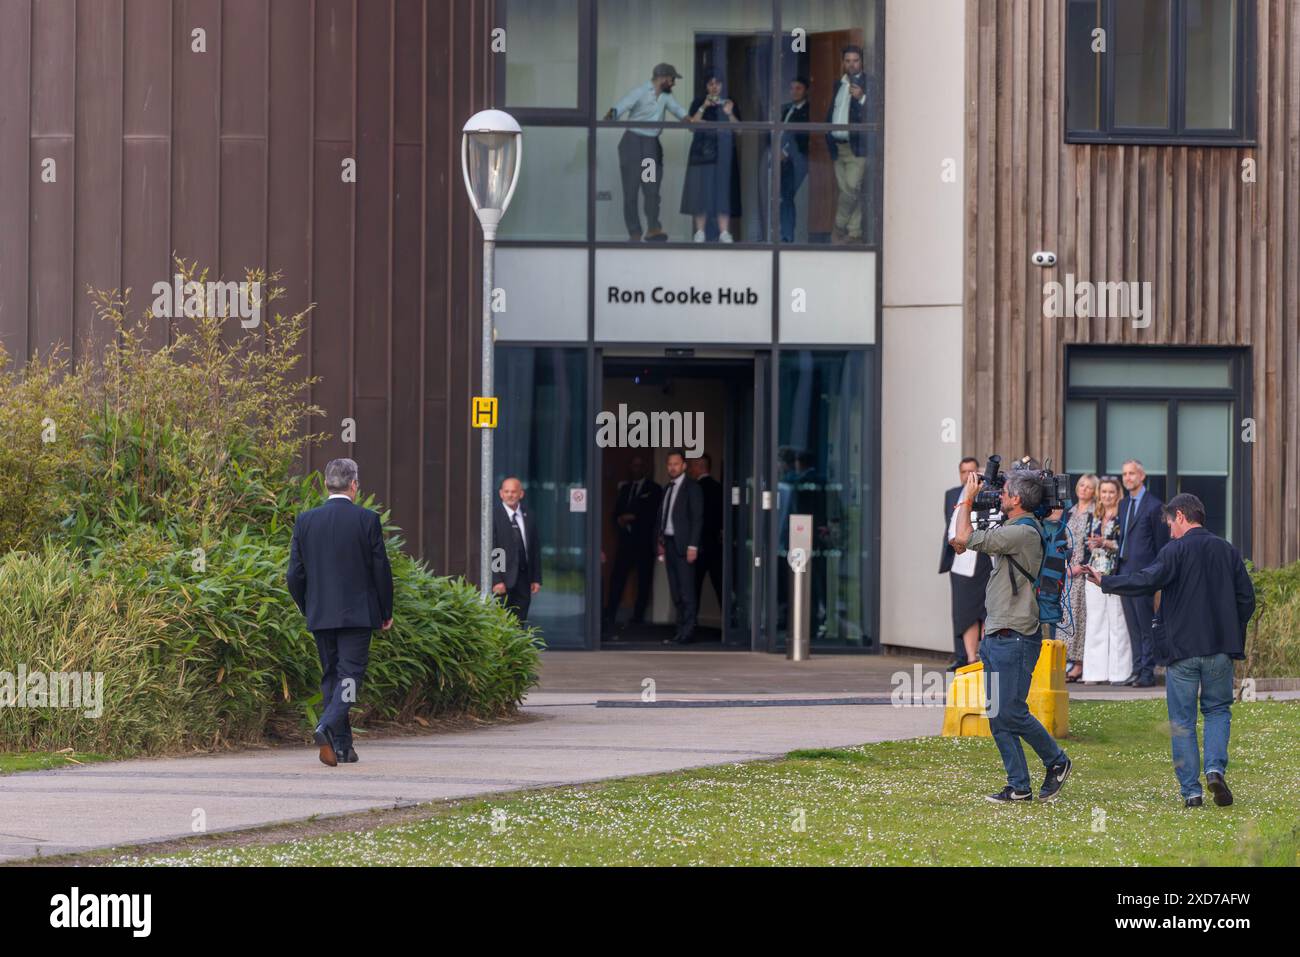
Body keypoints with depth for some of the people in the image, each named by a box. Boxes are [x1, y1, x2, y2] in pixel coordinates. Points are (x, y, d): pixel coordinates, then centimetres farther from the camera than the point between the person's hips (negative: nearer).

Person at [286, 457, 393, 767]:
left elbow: (295, 574, 2)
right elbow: (381, 570, -4)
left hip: (320, 614, 3)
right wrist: (386, 612, 7)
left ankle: (342, 745, 12)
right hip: (357, 612, -3)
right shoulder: (367, 520, -7)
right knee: (350, 672, -2)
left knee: (331, 675, 12)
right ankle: (328, 727, -24)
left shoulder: (305, 521, 1)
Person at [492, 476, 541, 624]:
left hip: (523, 582, 5)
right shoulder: (494, 517, -6)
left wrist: (536, 579, 9)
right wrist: (496, 581, -16)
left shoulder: (528, 519, 12)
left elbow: (535, 550, 16)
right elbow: (490, 551, -10)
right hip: (502, 581, -5)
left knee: (519, 625, 5)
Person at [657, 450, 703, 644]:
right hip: (669, 543, 8)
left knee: (686, 590, -8)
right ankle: (682, 630, 11)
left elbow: (697, 518, -9)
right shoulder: (667, 488, 17)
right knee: (675, 591, 8)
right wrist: (661, 542, 12)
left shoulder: (692, 488, -5)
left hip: (683, 544, -8)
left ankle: (687, 633, -9)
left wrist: (693, 546, -15)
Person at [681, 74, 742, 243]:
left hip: (724, 152, 1)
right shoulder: (698, 102, 9)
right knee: (702, 189, -7)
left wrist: (729, 114, -10)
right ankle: (699, 232, -6)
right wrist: (703, 107, -12)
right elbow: (692, 124, -2)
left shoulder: (728, 104, 14)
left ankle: (724, 232, -9)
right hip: (703, 151, -1)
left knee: (723, 190, -5)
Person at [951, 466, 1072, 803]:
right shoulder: (1013, 531, 16)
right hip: (996, 636, 10)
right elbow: (959, 543, 26)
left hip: (1015, 638, -10)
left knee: (1011, 712, -7)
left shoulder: (1024, 533, -17)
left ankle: (1057, 762, 12)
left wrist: (967, 499, -8)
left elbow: (965, 538, -21)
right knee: (998, 716, 8)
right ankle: (1019, 786, 11)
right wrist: (967, 501, 20)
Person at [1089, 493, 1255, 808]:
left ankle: (1191, 791, 3)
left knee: (1182, 720, 6)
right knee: (1218, 710, 17)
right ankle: (1215, 768, -7)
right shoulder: (1228, 551, 8)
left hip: (1181, 649, -3)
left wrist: (1105, 582, -11)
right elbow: (1247, 599, 9)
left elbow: (1146, 581, -19)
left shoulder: (1176, 551, -7)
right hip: (1220, 649, 3)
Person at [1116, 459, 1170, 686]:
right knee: (1133, 626, 10)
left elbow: (1161, 544, -6)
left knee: (1146, 625, -5)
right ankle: (1137, 670, 14)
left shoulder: (1154, 506, -6)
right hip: (1125, 572, 8)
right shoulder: (1124, 506, 17)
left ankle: (1148, 672, -3)